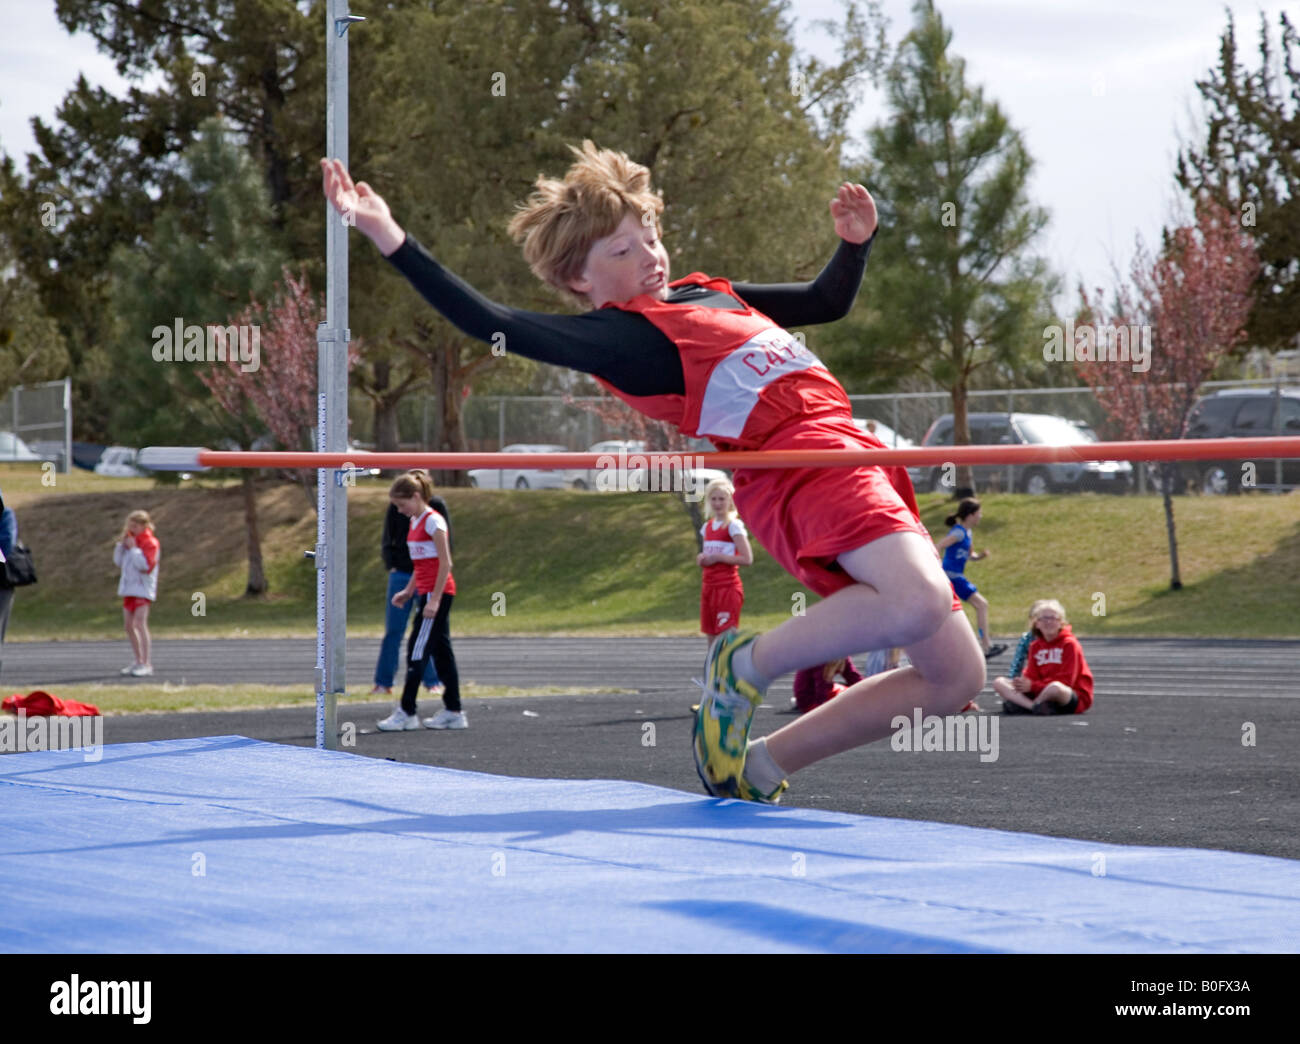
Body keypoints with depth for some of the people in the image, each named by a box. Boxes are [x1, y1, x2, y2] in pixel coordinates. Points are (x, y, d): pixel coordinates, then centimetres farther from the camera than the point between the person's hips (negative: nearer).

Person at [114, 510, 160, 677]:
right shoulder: (131, 540, 14)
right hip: (129, 588, 9)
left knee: (140, 623, -16)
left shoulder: (150, 543, -10)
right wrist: (121, 543, 3)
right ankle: (139, 662, 20)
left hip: (142, 589, -9)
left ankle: (146, 664, -18)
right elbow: (118, 562, 15)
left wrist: (133, 548, -18)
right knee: (129, 625, 10)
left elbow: (146, 565, -20)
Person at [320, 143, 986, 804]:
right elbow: (496, 325, -11)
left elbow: (826, 301, 38)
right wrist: (390, 240, -15)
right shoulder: (619, 334, 0)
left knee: (954, 677, 5)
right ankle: (743, 668, -9)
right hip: (799, 468, -9)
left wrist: (855, 244, 20)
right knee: (918, 601, -34)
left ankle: (761, 762, 13)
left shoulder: (707, 294, 26)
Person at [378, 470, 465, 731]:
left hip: (438, 592, -9)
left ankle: (407, 712, -7)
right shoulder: (415, 523, 14)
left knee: (417, 651, -8)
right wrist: (408, 591, 16)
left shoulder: (433, 521, -14)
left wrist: (434, 599, -20)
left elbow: (445, 563, -17)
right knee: (441, 651, 10)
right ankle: (453, 711, 12)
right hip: (425, 592, 9)